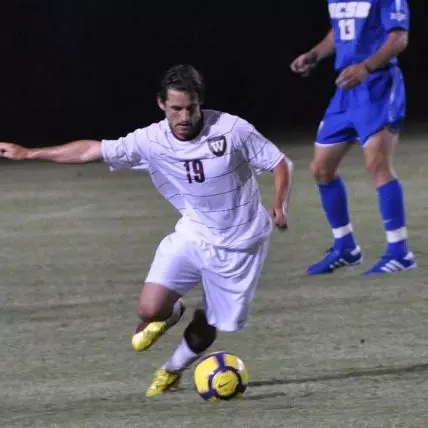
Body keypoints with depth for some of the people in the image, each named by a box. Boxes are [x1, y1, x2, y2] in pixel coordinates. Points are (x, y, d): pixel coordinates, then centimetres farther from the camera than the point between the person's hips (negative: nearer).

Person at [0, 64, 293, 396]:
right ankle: (172, 313, 24)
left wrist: (280, 204, -25)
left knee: (210, 324, 5)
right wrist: (28, 154, -6)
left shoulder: (232, 130, -19)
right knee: (150, 310, -15)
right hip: (194, 234, 2)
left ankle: (173, 371, 37)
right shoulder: (151, 142, -13)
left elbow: (280, 164, -8)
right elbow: (92, 150, -7)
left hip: (241, 244, -2)